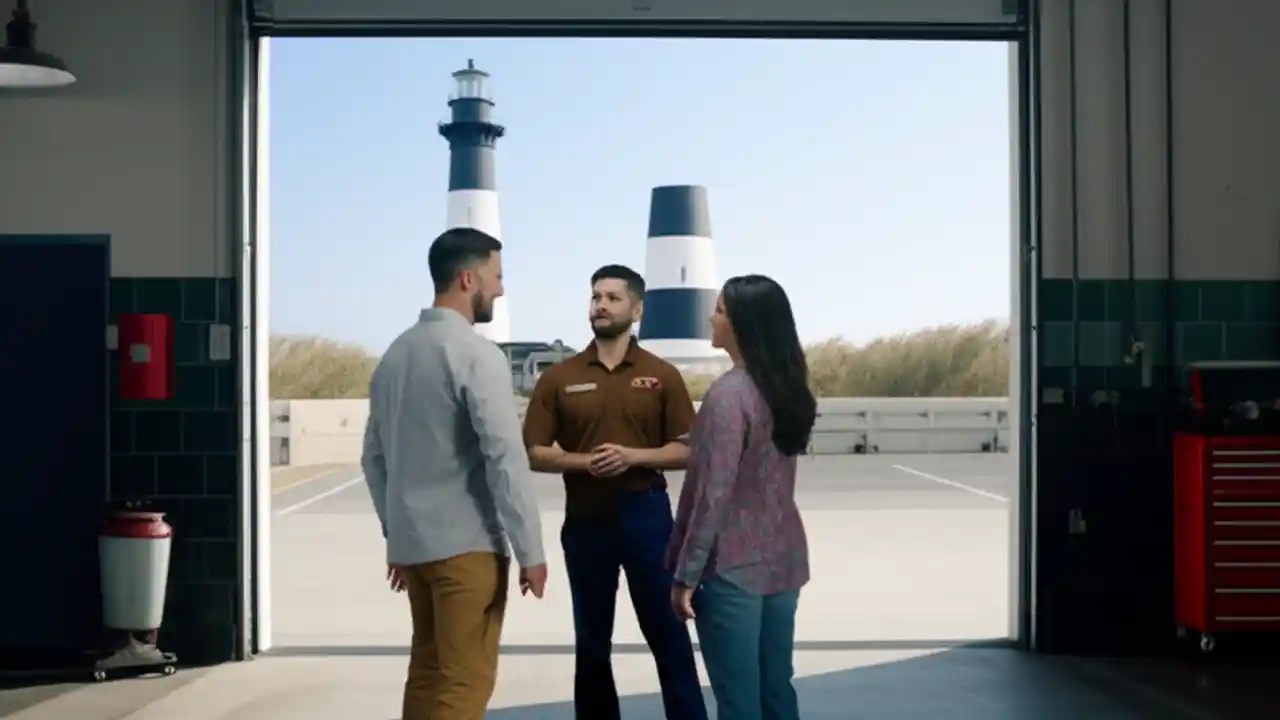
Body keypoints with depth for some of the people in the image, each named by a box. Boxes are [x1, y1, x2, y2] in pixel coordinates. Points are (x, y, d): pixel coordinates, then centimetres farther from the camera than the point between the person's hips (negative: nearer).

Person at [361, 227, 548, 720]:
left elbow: (374, 457, 16)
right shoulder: (477, 354, -12)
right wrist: (531, 550, -13)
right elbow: (506, 459, -17)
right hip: (466, 545, -8)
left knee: (427, 670, 16)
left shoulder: (396, 352, 11)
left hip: (410, 543, 8)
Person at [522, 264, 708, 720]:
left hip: (646, 515, -1)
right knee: (591, 639, 11)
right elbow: (534, 454, 2)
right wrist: (583, 462, -15)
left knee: (667, 631, 3)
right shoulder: (559, 377, 3)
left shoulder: (662, 375, 1)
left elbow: (686, 451, 0)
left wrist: (633, 456, -15)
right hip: (585, 520, 1)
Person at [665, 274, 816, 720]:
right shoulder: (788, 387, 8)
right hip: (783, 559, 8)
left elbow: (713, 495, -18)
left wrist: (686, 575, -13)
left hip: (733, 566, -8)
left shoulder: (729, 393, -16)